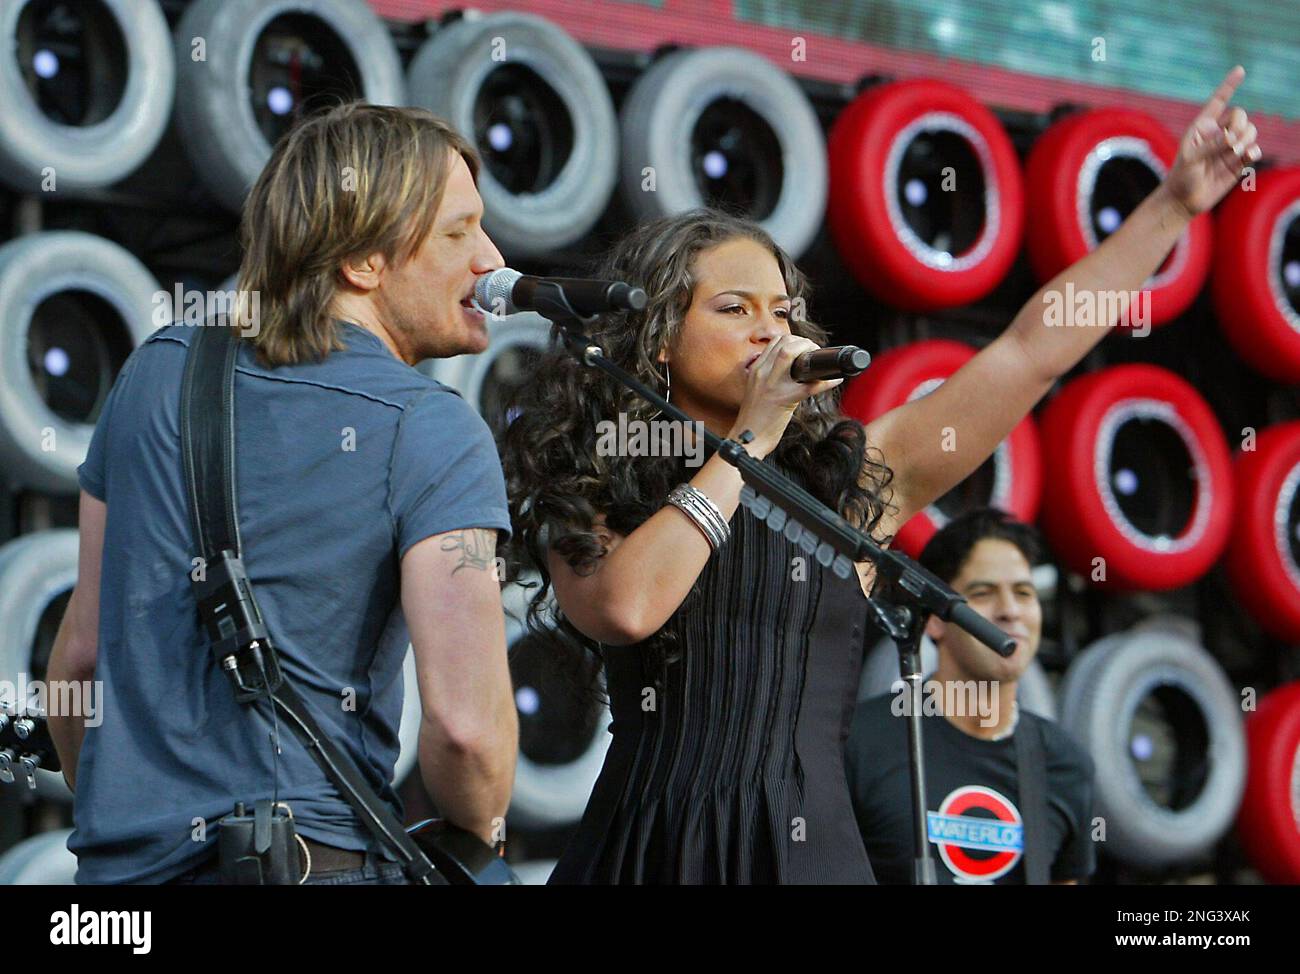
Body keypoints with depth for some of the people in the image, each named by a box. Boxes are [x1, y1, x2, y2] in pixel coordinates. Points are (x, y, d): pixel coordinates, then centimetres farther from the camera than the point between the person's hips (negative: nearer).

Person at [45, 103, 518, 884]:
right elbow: (467, 721, -18)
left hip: (120, 860, 6)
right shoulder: (433, 433, -9)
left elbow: (82, 652, 14)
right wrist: (470, 847, 2)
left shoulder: (160, 368, 8)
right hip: (309, 856, -6)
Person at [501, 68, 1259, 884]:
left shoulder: (852, 475, 6)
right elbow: (625, 607, -17)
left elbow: (1035, 349, 4)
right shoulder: (587, 496, 4)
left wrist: (1175, 203, 1)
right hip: (642, 846, -1)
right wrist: (749, 439, -10)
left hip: (808, 850, 1)